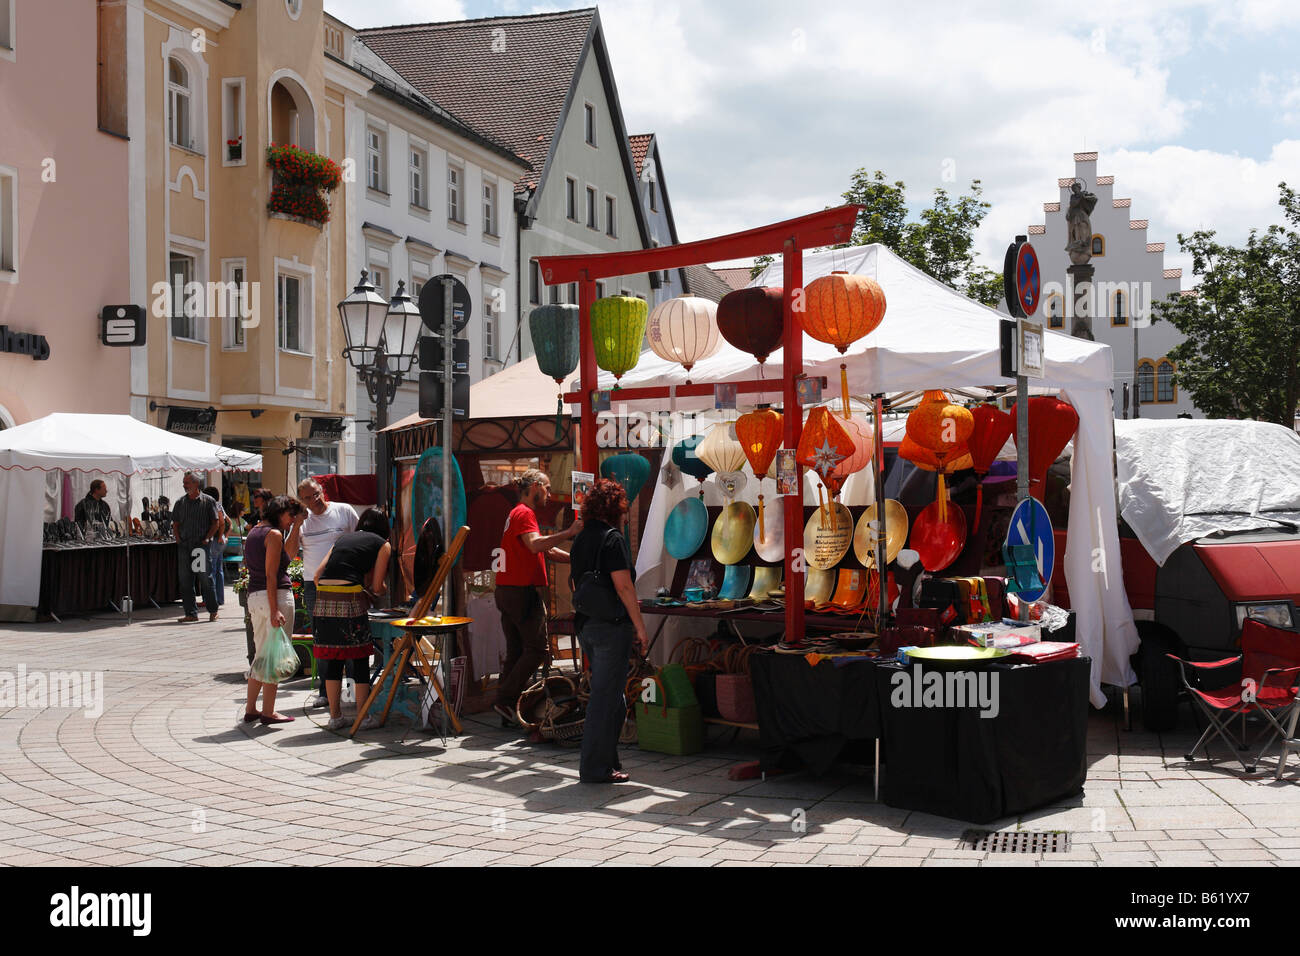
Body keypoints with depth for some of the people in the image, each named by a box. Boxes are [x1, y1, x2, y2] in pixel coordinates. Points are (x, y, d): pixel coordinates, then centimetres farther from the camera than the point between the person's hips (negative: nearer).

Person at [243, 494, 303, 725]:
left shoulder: (254, 532, 17)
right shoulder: (274, 534, -11)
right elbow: (271, 575, -18)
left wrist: (295, 529, 25)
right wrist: (274, 610, -20)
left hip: (254, 597, 9)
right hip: (277, 596, -9)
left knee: (261, 654, 16)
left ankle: (250, 709, 19)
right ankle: (268, 712, 1)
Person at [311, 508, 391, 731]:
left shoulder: (341, 539, 24)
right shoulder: (382, 544, 12)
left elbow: (317, 575, 17)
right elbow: (377, 586, 7)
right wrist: (383, 589, 29)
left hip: (323, 599, 5)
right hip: (350, 601, -5)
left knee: (333, 660, 12)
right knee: (359, 660, 5)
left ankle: (335, 716, 17)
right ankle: (364, 717, 8)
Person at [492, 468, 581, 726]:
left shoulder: (518, 513, 23)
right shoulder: (525, 513, -9)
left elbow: (548, 551, 24)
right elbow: (535, 545, -28)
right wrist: (569, 533, -27)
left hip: (507, 591, 10)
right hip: (523, 592, -10)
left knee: (516, 652, 10)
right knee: (537, 650, -6)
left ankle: (507, 709, 10)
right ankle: (505, 700, -9)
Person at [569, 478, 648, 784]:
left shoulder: (580, 540, 13)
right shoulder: (612, 538, -11)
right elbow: (623, 586, -16)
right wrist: (640, 626, -11)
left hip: (585, 624, 8)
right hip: (612, 626, -8)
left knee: (606, 694, 17)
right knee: (606, 695, -3)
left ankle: (605, 761, 23)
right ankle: (596, 767, 1)